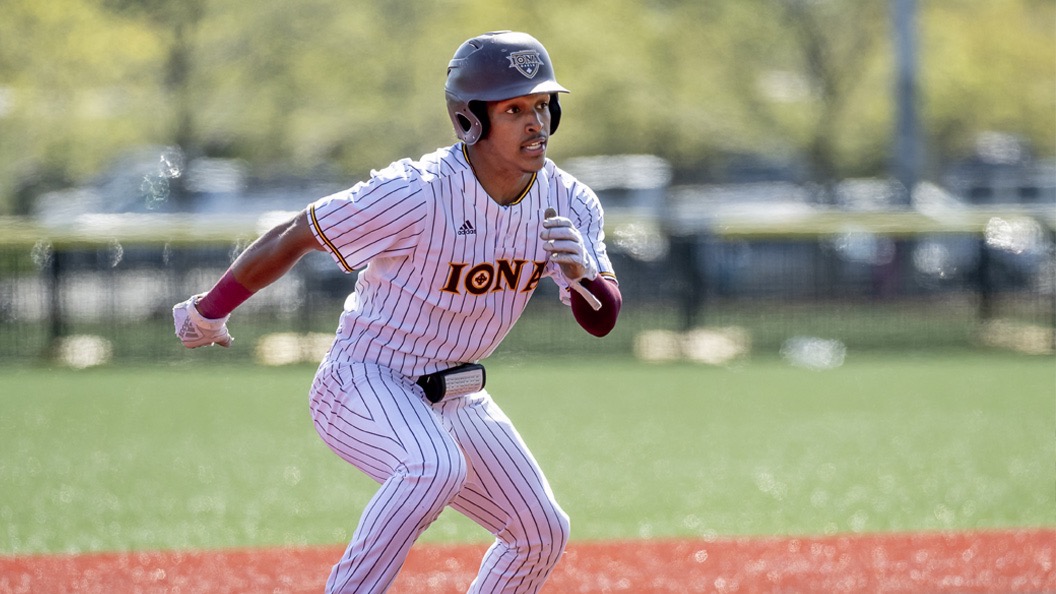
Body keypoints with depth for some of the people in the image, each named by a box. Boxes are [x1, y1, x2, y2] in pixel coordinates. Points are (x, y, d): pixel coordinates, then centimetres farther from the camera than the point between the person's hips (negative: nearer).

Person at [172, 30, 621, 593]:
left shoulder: (568, 203, -7)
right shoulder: (417, 193, -26)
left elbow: (602, 319, -7)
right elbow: (293, 237, -16)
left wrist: (582, 270, -32)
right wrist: (208, 313, -4)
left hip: (455, 397, 7)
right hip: (364, 383, -7)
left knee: (542, 533, 8)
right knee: (436, 465, -37)